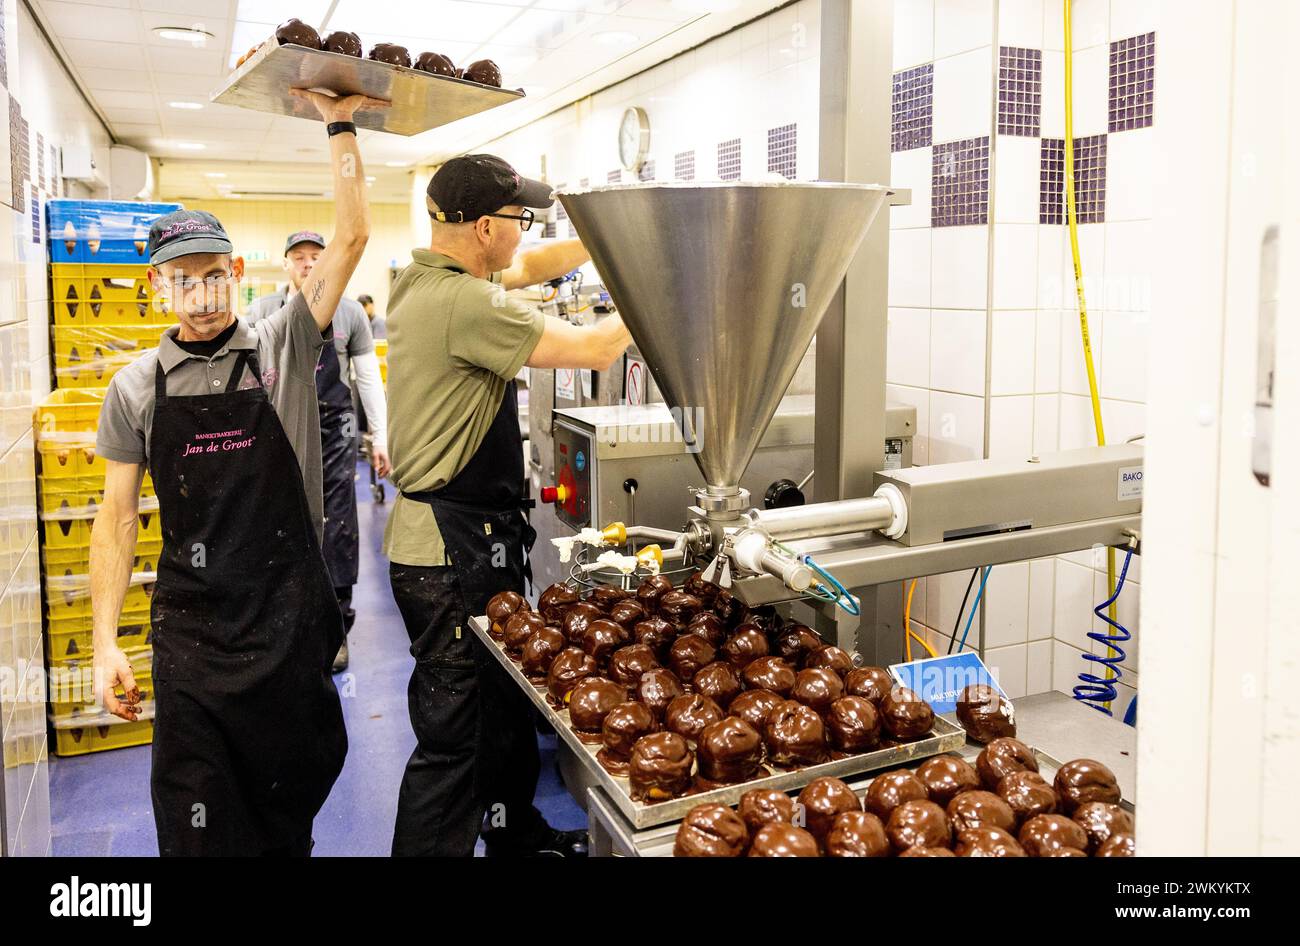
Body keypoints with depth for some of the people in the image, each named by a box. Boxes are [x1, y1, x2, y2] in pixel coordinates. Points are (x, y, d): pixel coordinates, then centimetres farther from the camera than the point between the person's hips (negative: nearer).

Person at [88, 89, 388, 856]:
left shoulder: (283, 350, -2)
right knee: (197, 819, 6)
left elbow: (352, 237, -9)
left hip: (292, 615, 0)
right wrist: (105, 641, 0)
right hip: (192, 627, 1)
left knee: (294, 791, 14)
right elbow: (118, 517, 3)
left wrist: (340, 126, -12)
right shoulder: (137, 386, 1)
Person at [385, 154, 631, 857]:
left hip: (465, 538, 11)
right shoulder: (464, 304, -22)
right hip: (453, 549, -11)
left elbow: (526, 268, 22)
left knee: (507, 701, 23)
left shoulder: (420, 279, 7)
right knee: (453, 738, 0)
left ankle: (516, 833, 41)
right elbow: (594, 349, -17)